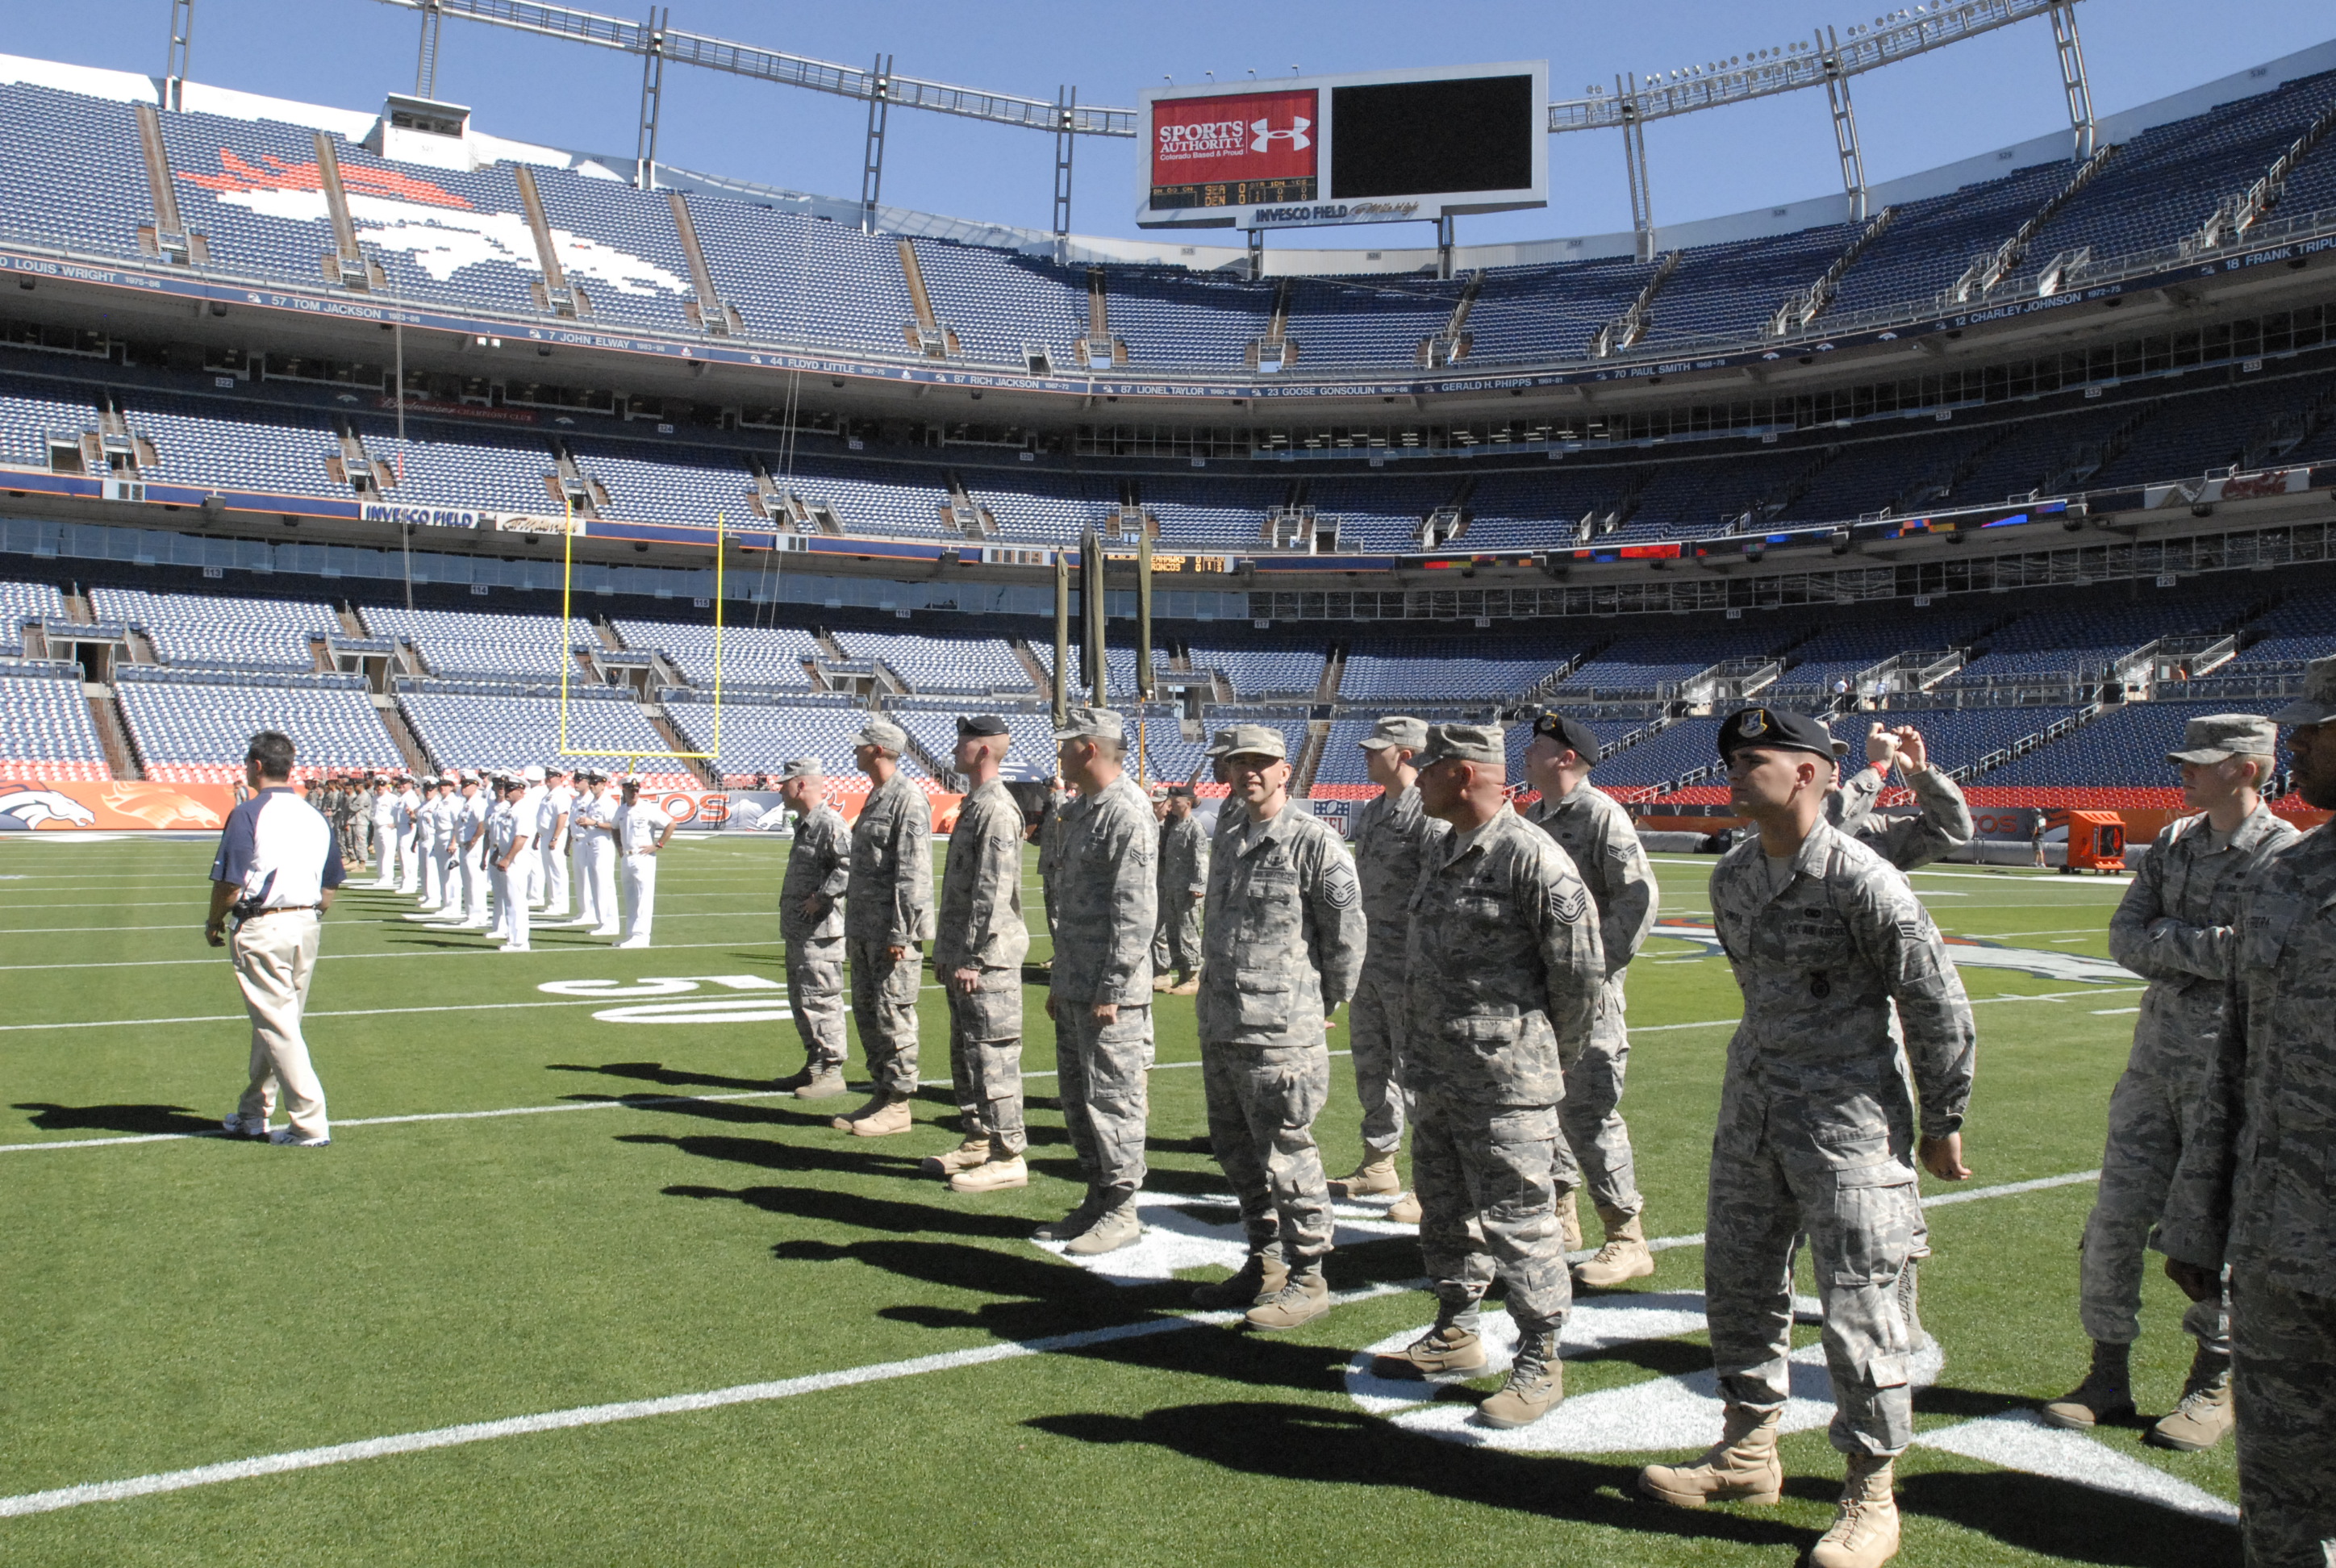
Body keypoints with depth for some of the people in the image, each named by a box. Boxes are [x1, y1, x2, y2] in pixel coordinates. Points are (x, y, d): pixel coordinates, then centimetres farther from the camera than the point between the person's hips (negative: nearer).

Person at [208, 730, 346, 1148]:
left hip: (262, 929, -7)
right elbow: (331, 887, 12)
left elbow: (229, 884, -14)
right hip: (308, 926, 7)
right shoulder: (316, 816, 9)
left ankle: (311, 1125, -3)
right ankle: (253, 1114, 28)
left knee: (277, 1026, -2)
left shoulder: (248, 814, -12)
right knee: (278, 1022, 17)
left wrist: (214, 925, 2)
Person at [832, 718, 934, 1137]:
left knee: (893, 1014, -4)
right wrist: (853, 927, 20)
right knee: (866, 1012, 13)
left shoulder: (908, 798, -13)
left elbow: (913, 872, -19)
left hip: (892, 930, -10)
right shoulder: (875, 797, 18)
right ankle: (882, 1093, 23)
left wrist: (900, 933, -22)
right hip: (864, 928, 10)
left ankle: (898, 1105, 4)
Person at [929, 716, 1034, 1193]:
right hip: (962, 955, 11)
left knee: (992, 1054, -7)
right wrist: (948, 953, 21)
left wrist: (972, 958, -22)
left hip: (987, 958, -11)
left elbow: (993, 893, -21)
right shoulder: (973, 804, 17)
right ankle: (977, 1142, 28)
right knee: (964, 1052, 17)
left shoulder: (997, 810, -16)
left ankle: (1008, 1157, -1)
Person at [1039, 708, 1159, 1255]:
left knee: (1111, 1098, -2)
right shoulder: (1081, 810, 16)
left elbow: (1136, 912, -21)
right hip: (1074, 988, 10)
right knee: (1076, 1097, 16)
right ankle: (1097, 1200, 27)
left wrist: (1111, 991, -21)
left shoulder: (1127, 814, -16)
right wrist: (1059, 979, 21)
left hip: (1109, 993, -10)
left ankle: (1122, 1210, 9)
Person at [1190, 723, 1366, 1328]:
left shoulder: (1314, 841, -10)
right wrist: (1212, 1000, 17)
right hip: (1220, 1027, 9)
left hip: (1280, 1033, -9)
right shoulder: (1230, 847, 16)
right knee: (1236, 1149, 16)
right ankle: (1265, 1263, 31)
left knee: (1286, 1155, -2)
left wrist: (1327, 1002, -1)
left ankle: (1307, 1279, 12)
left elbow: (1348, 931, -9)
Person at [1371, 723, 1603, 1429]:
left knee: (1517, 1220, -1)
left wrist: (1553, 1054, -3)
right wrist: (1423, 1044, 16)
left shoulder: (1532, 856, -17)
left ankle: (1540, 1364, 13)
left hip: (1505, 1078, -9)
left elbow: (1580, 970, -15)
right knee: (1444, 1210, 19)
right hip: (1435, 1070, 9)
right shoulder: (1443, 853, 12)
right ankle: (1456, 1335, 35)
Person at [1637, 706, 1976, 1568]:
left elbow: (1938, 1008, -9)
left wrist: (1943, 1125, -3)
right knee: (1738, 1280, 14)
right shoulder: (1731, 876, 5)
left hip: (1848, 1109, -7)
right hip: (1751, 1101, 7)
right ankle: (1748, 1453, 31)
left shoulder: (1866, 882, -17)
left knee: (1858, 1304, -1)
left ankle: (1871, 1496, 15)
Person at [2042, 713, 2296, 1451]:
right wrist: (2205, 950, -13)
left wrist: (2166, 939, -10)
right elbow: (2124, 938, 4)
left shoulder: (2287, 854, -10)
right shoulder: (2174, 841, 10)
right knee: (2115, 1217, 6)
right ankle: (2108, 1378, 18)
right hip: (2154, 1057, 6)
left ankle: (2213, 1387, 22)